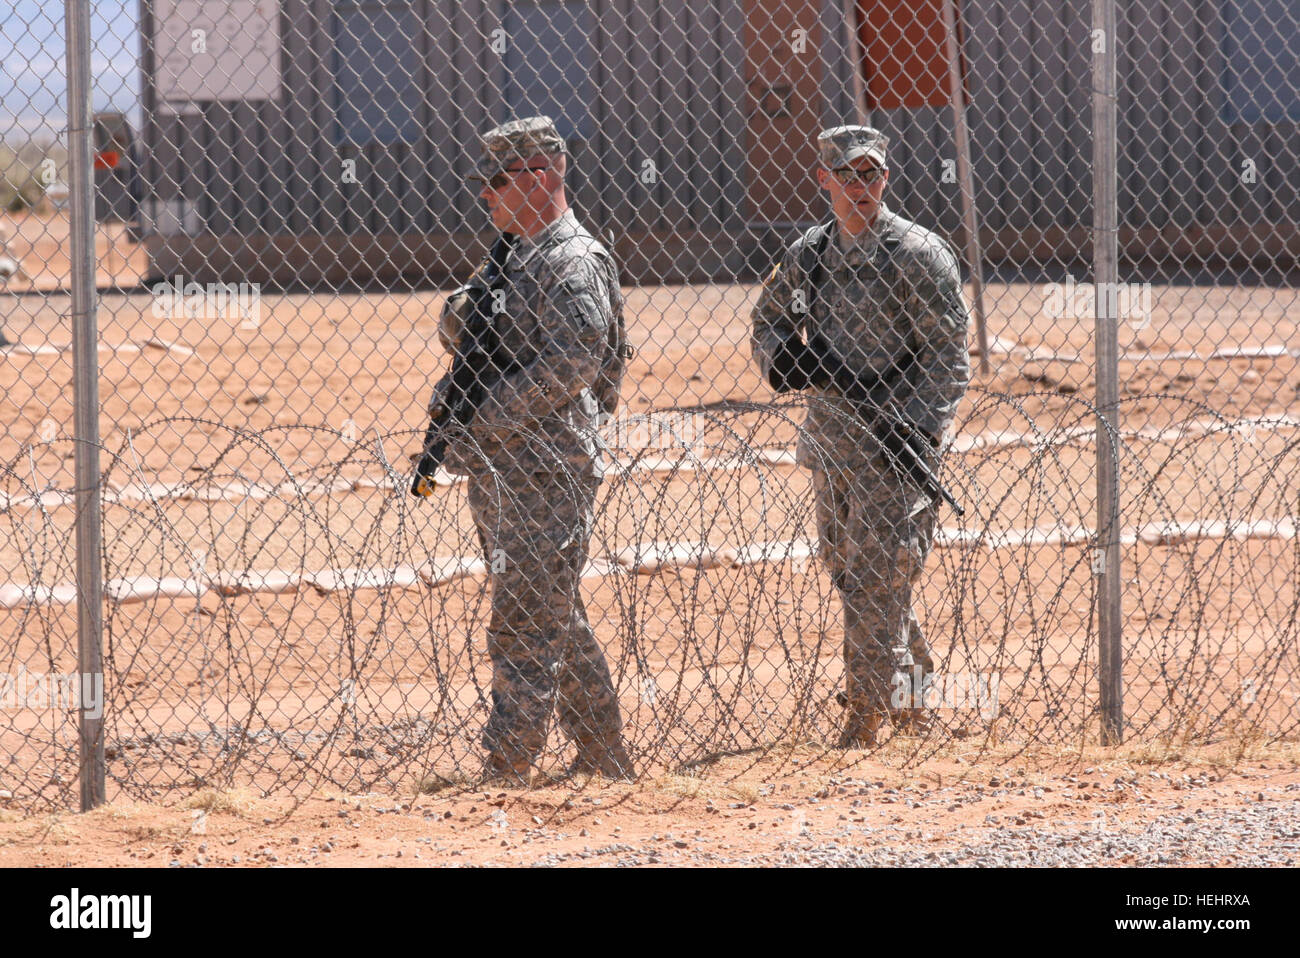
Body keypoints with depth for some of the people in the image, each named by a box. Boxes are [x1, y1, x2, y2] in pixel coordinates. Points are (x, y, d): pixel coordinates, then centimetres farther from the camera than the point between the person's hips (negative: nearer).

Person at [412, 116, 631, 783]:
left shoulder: (574, 263, -12)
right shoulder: (513, 259, 18)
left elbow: (566, 367, -22)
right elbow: (464, 342, 24)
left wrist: (477, 425, -21)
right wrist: (456, 320, -1)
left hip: (547, 470, -10)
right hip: (497, 471, 10)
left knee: (524, 627, -12)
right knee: (558, 620, 16)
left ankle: (504, 774, -15)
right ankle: (603, 759, 24)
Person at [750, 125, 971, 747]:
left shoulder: (917, 255, -9)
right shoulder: (809, 253, 9)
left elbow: (947, 353, -10)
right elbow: (769, 316, 22)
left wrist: (917, 426, -22)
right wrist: (782, 354, -3)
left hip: (893, 435, -7)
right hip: (828, 432, 7)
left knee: (875, 574, -9)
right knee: (844, 563, 13)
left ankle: (869, 710, -3)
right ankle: (908, 692, 28)